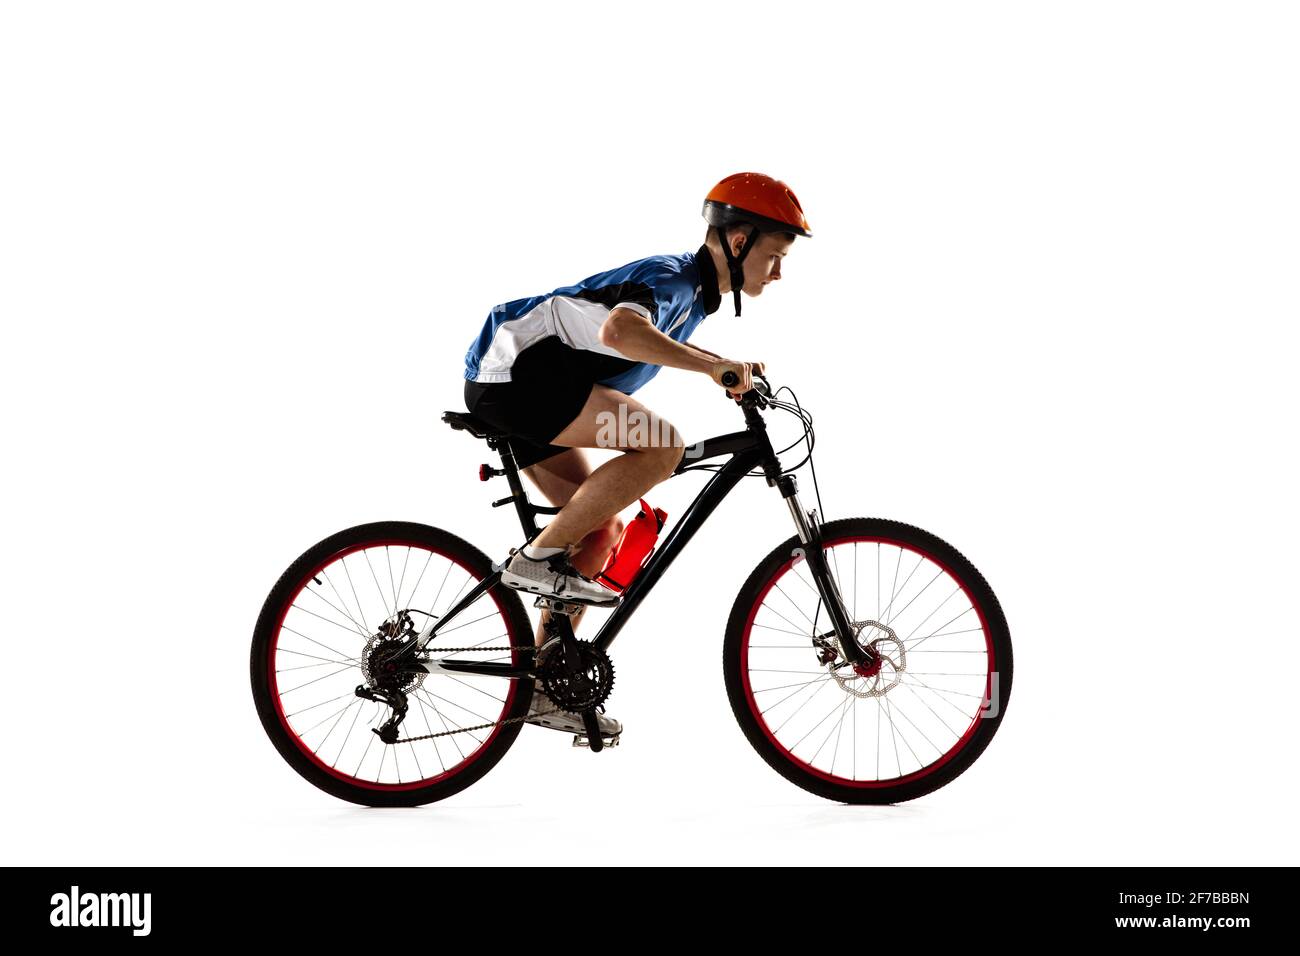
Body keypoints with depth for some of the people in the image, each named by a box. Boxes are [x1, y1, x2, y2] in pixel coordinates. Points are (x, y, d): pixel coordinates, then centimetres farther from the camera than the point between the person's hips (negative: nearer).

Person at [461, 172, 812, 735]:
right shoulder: (672, 277, -17)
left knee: (601, 532, 10)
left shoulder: (693, 291, 14)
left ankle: (543, 688, 16)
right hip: (515, 370, -11)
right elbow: (618, 331, -40)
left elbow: (658, 342, 36)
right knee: (662, 447, -24)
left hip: (508, 387, 11)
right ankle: (538, 558, -15)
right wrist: (713, 363, -38)